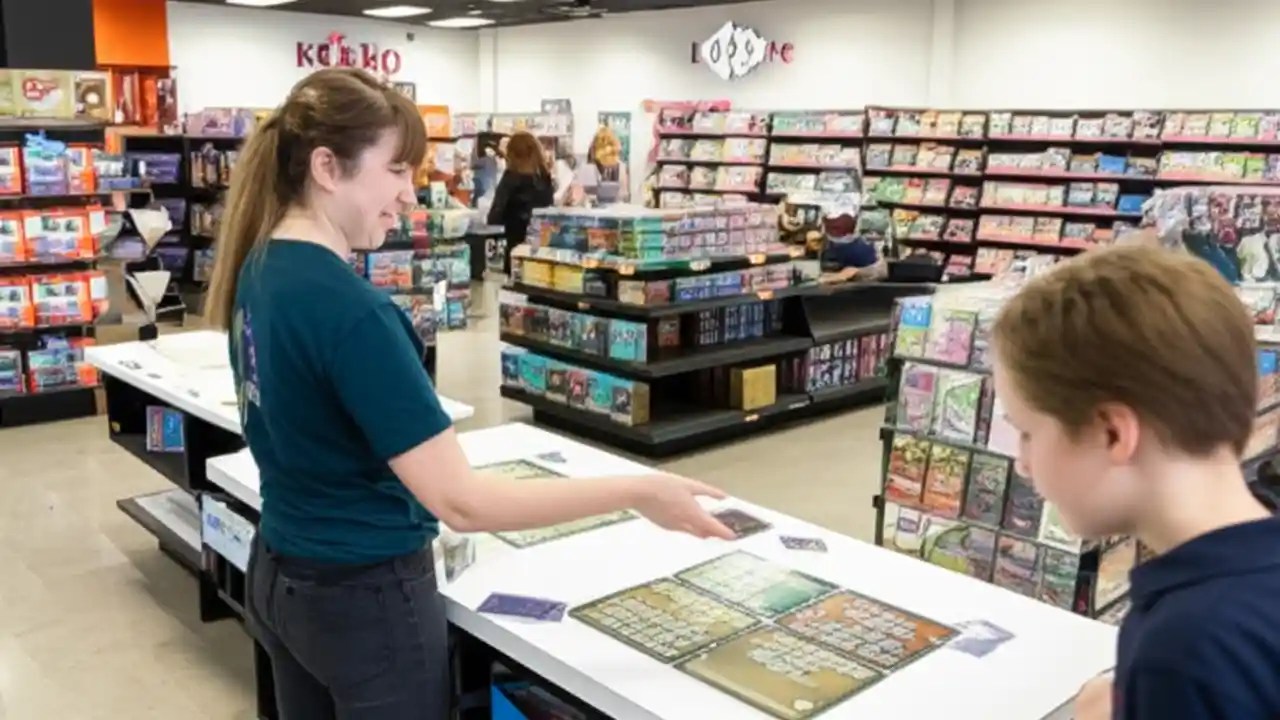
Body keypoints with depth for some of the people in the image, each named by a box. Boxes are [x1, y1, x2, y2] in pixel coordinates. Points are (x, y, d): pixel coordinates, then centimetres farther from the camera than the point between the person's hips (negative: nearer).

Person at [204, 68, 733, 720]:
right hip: (364, 596, -8)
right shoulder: (348, 308, -28)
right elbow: (459, 501, -29)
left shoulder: (258, 270, 0)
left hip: (278, 576, 9)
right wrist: (637, 492, -26)